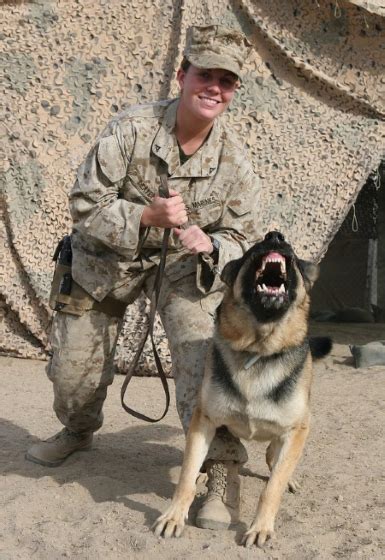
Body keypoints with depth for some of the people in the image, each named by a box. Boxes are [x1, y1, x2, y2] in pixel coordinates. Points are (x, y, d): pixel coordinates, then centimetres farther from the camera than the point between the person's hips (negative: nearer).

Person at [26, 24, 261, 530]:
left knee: (200, 352, -23)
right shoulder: (130, 129, -22)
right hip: (105, 259, 1)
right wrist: (147, 215, -35)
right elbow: (84, 204, -20)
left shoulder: (234, 162, -14)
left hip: (185, 261, 0)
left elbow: (242, 238, -7)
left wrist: (209, 246, -30)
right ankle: (78, 431, 45)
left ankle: (223, 470, -7)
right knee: (74, 366, 10)